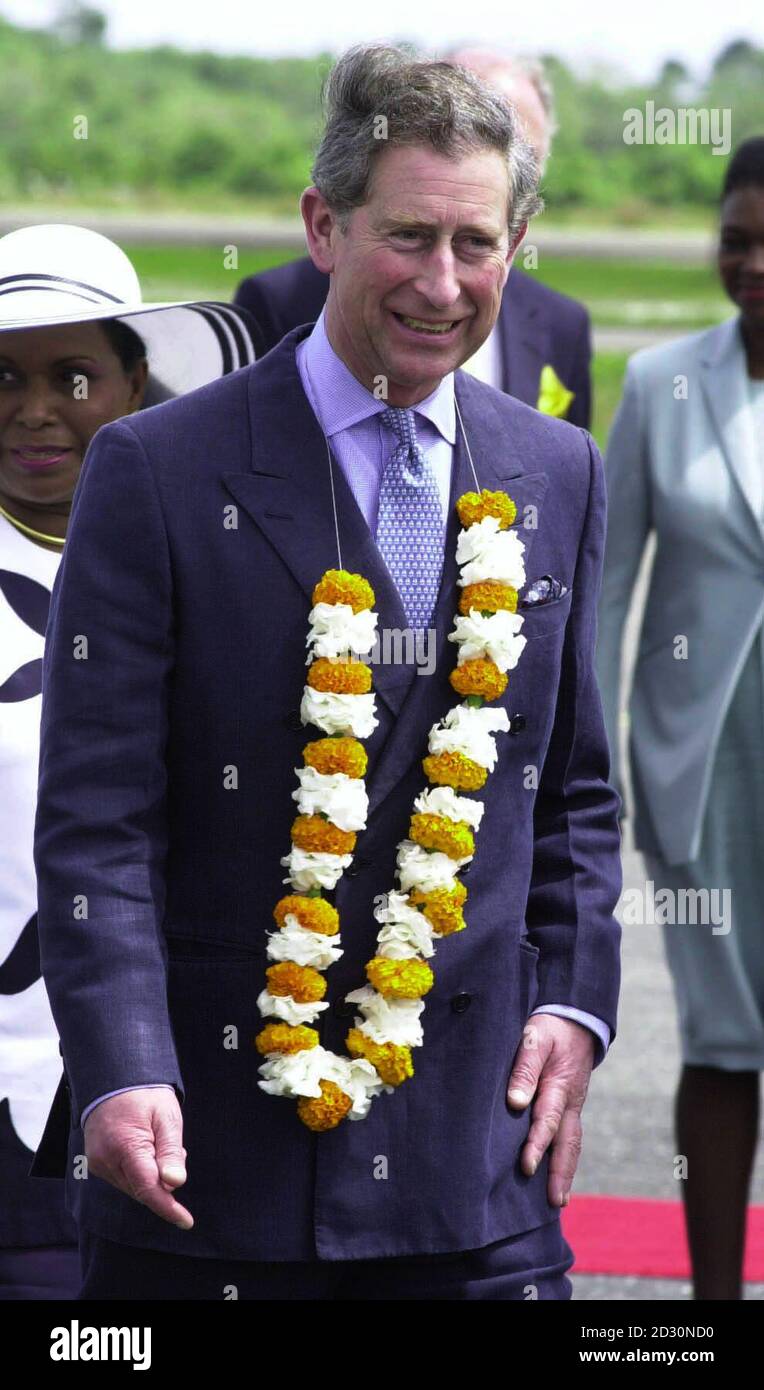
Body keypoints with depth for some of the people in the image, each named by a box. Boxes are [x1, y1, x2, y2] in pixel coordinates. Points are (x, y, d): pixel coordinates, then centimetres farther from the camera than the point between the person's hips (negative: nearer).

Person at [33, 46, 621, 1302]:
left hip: (476, 1151, 3)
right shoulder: (157, 472, -4)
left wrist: (573, 1006, 6)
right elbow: (96, 814, -8)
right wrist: (121, 1074, -18)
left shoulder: (560, 478, 10)